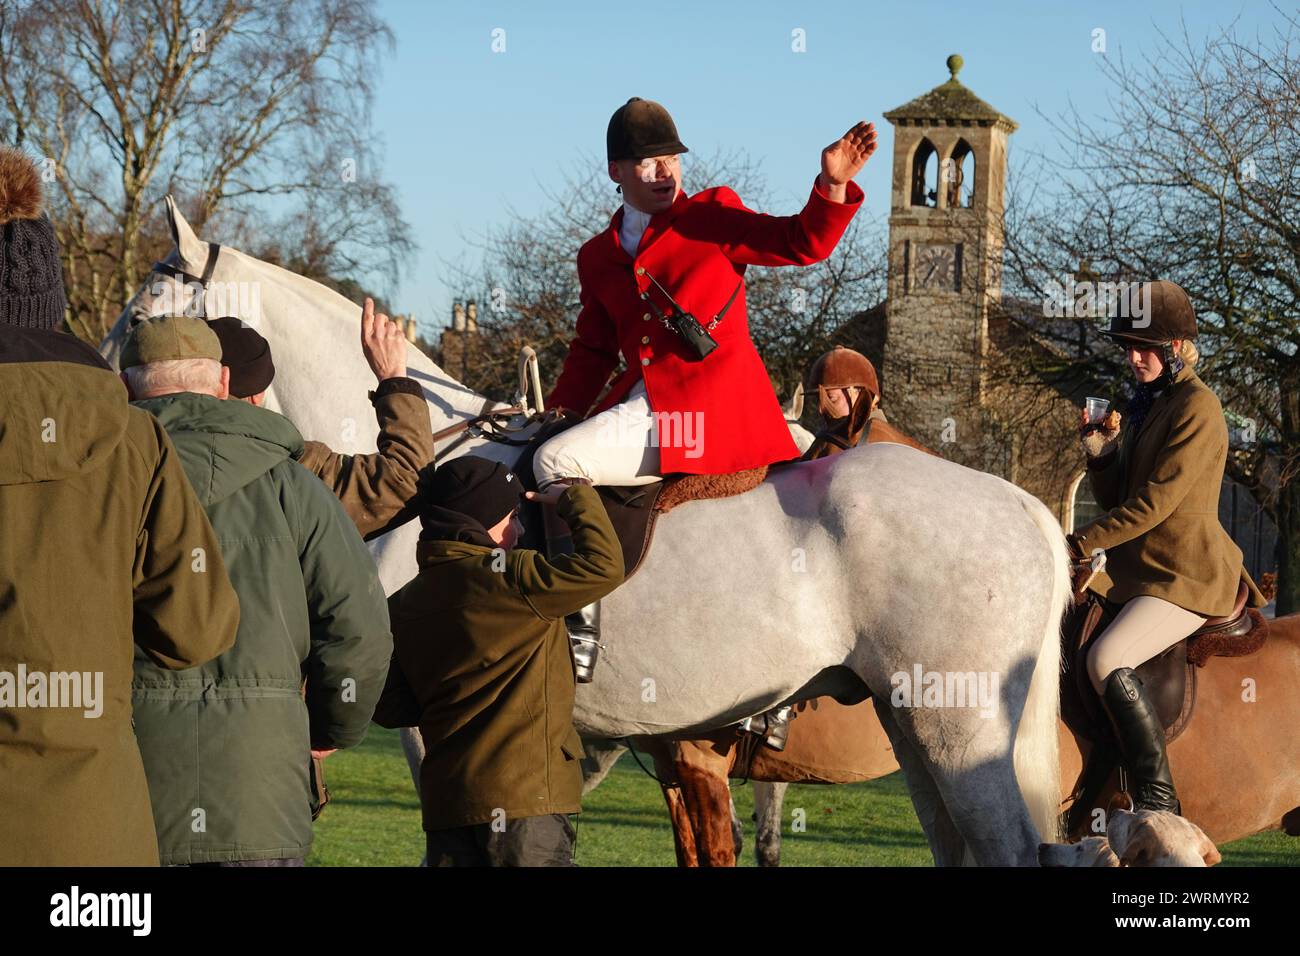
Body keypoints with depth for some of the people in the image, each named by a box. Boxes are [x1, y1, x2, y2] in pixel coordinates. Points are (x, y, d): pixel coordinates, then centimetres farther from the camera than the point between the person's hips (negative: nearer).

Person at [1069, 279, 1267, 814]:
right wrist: (1101, 455, -3)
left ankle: (1159, 799, -28)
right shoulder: (1147, 406, 16)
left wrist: (1078, 545, -17)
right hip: (1136, 570, 10)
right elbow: (1117, 502, 16)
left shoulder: (1197, 408, -13)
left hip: (1186, 575, -10)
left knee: (1106, 659, -29)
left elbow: (1154, 502, -19)